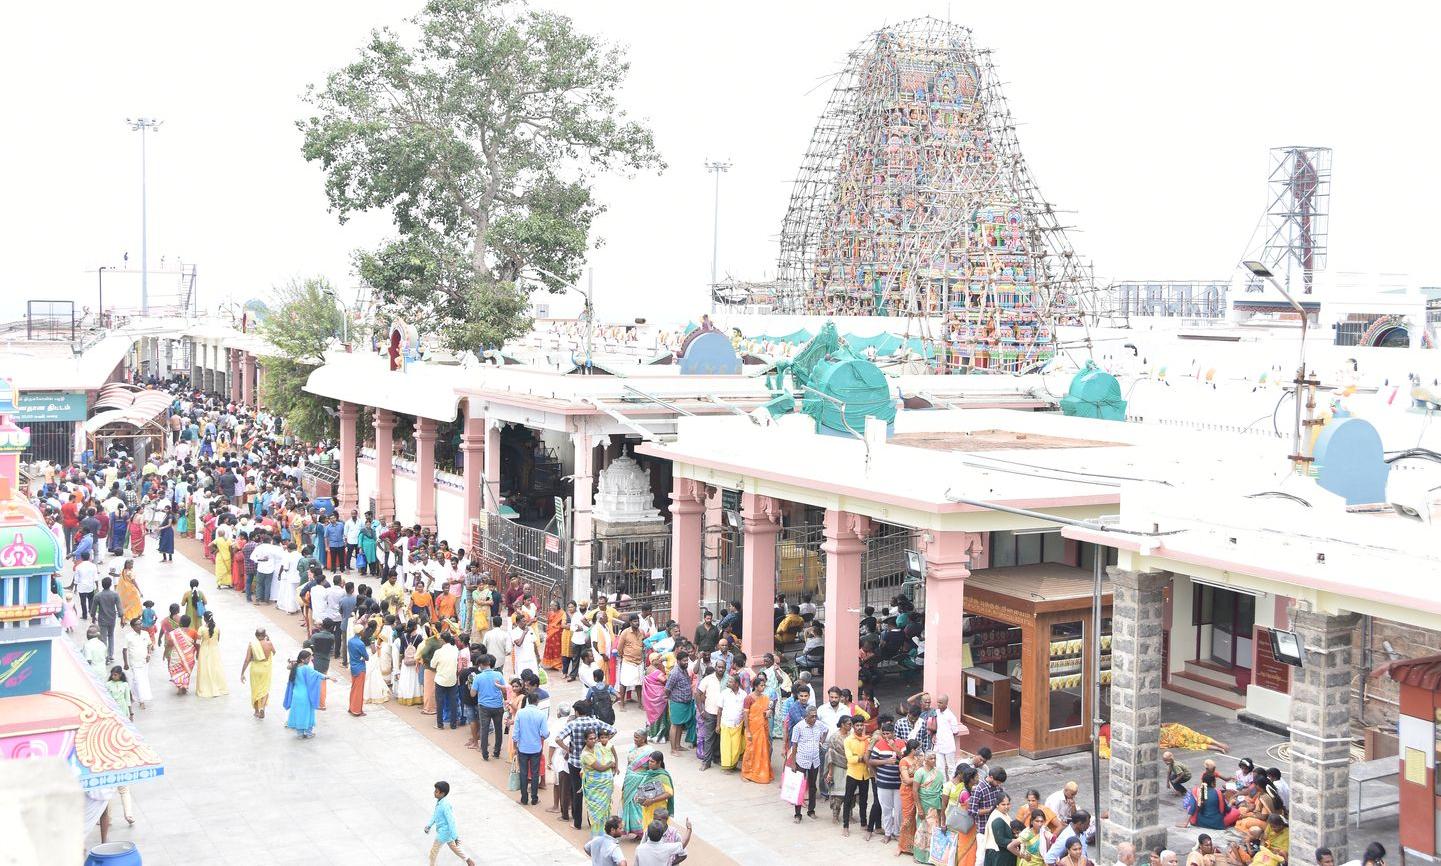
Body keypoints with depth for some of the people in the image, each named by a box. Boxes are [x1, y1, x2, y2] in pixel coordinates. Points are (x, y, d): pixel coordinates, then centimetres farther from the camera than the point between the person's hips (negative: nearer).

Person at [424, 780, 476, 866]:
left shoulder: (445, 805, -31)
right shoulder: (439, 801, -2)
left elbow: (451, 821, -28)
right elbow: (435, 814, 15)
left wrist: (454, 837, -24)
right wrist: (429, 825, 14)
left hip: (443, 832, -9)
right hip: (446, 831, 9)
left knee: (434, 851, 8)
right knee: (454, 848, 24)